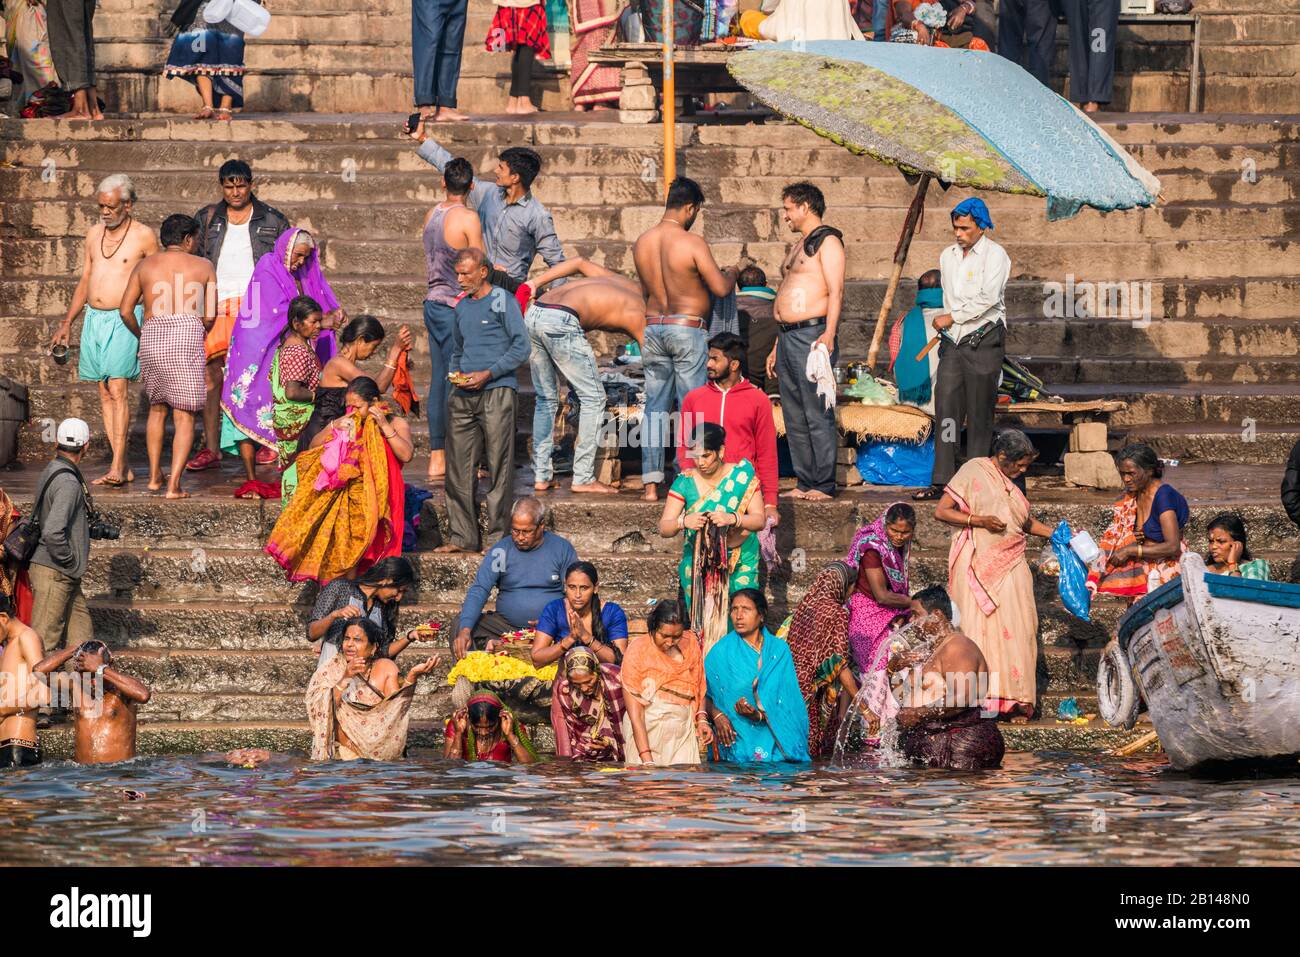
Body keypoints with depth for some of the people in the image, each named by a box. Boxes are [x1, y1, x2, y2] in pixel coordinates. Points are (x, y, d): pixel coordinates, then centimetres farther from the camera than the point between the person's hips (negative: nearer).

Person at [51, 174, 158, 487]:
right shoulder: (95, 234, 13)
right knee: (105, 394, 4)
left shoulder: (143, 237, -3)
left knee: (117, 390, -15)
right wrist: (67, 322, 18)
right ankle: (123, 469, 6)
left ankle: (117, 466, -16)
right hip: (93, 318, 6)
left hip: (124, 320, -6)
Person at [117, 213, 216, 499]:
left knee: (157, 407, 23)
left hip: (152, 337, 3)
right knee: (184, 415, -1)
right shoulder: (203, 266, 10)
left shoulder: (144, 265, 14)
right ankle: (174, 484, -10)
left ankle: (154, 476, 25)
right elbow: (210, 316, 5)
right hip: (187, 333, -3)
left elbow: (125, 310, 9)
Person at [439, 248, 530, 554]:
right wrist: (455, 373, 8)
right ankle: (463, 536, 6)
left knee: (498, 467, -5)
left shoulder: (502, 301, -1)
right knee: (459, 468, 2)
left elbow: (521, 346, -6)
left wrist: (488, 374, -12)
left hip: (496, 390, -6)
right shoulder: (462, 307, 18)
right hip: (464, 396, 6)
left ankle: (499, 536, -2)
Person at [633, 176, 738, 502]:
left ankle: (651, 483, 5)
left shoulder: (642, 242, 4)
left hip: (653, 326, 5)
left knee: (655, 407, 8)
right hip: (687, 329, -5)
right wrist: (730, 274, 10)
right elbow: (721, 288, -11)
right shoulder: (692, 243, -14)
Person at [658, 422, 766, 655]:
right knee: (703, 625, -10)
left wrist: (732, 519, -28)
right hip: (698, 565, 1)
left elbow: (759, 520, -7)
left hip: (740, 565, -1)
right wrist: (683, 522, -29)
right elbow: (664, 528, -5)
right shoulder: (685, 482, 0)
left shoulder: (742, 475, -1)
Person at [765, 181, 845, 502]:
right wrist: (777, 347, 25)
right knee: (794, 418, 9)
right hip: (788, 336, 10)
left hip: (812, 334, -10)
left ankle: (823, 486, -9)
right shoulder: (801, 244, 23)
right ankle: (804, 483, 11)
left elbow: (835, 292, -16)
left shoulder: (827, 241, -6)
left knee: (818, 414, -9)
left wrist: (828, 334, -27)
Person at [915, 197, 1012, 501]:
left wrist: (952, 318, -10)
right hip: (953, 340, 6)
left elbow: (987, 299, -15)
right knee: (946, 409, -2)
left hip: (983, 341, -6)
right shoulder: (948, 256, 15)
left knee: (979, 415, -3)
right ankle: (941, 482, -3)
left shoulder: (994, 255, -6)